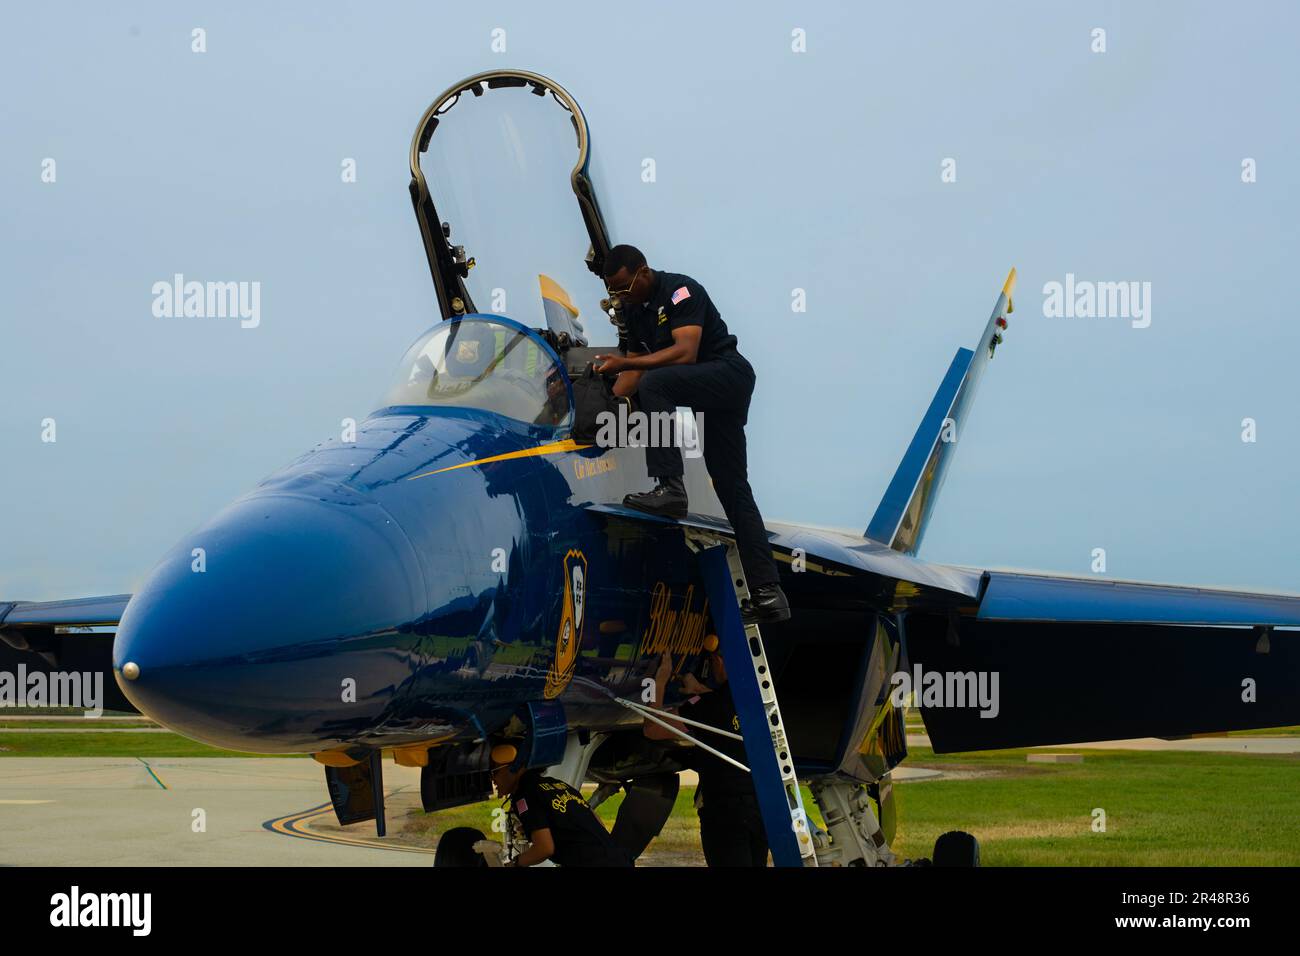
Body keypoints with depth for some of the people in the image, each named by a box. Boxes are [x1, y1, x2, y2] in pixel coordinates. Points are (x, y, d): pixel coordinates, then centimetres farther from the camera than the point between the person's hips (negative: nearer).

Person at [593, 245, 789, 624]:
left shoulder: (679, 291, -16)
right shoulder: (631, 309, 11)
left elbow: (685, 352, -27)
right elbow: (635, 365, 15)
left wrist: (625, 364, -30)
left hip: (730, 375, -9)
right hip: (703, 393, 9)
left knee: (653, 384, -32)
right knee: (732, 489, 3)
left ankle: (670, 489, -33)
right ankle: (767, 595, 1)